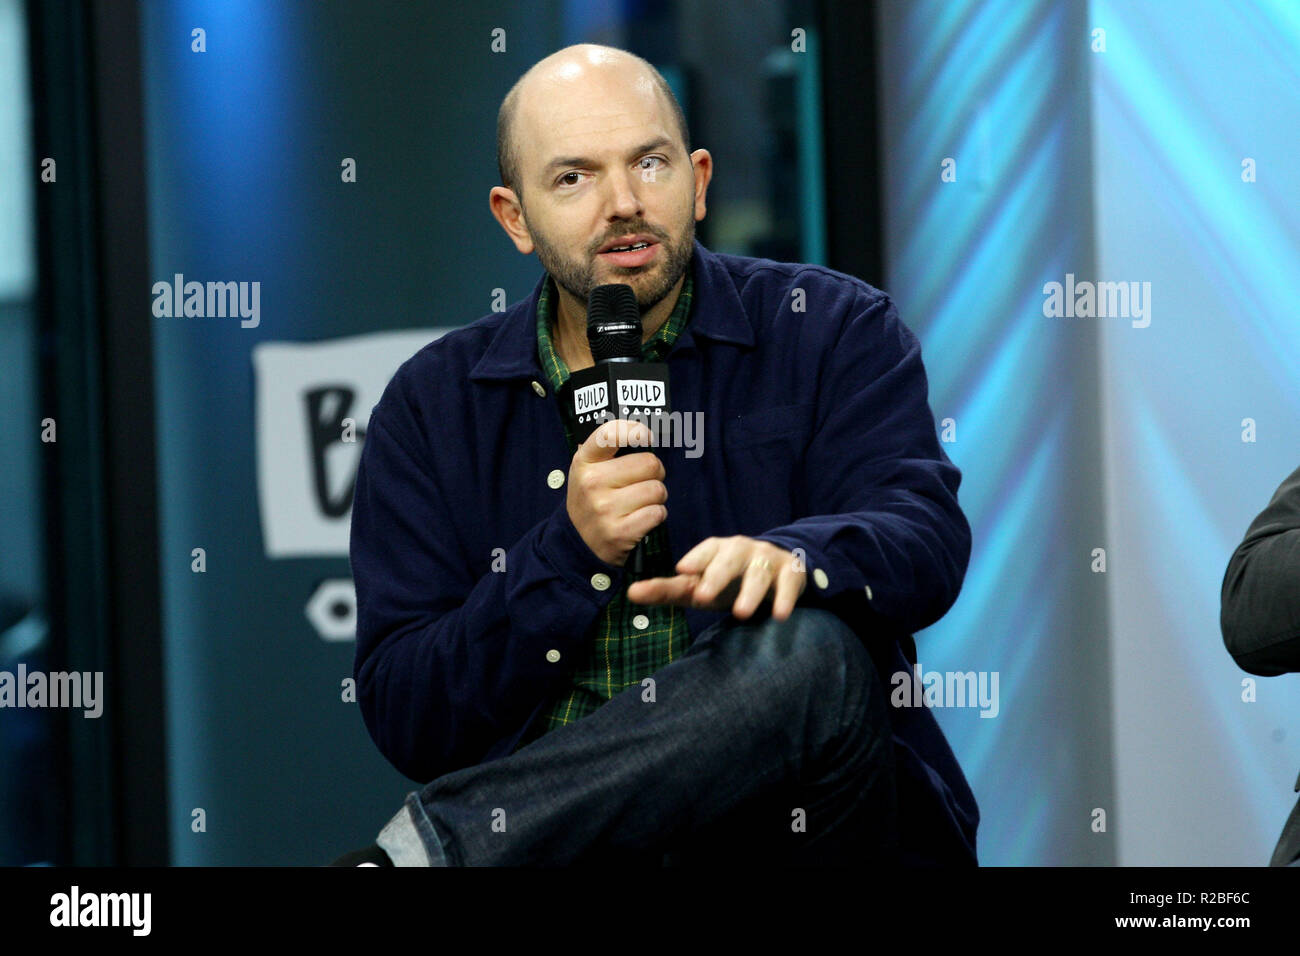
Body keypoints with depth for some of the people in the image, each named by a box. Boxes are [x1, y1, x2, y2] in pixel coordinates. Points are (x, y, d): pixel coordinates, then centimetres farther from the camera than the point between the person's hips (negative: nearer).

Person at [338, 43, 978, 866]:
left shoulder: (831, 331, 8)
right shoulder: (434, 406, 10)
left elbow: (926, 538, -9)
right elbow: (403, 721, 3)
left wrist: (789, 556, -32)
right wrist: (570, 551, -11)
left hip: (799, 824, 2)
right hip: (563, 831, -2)